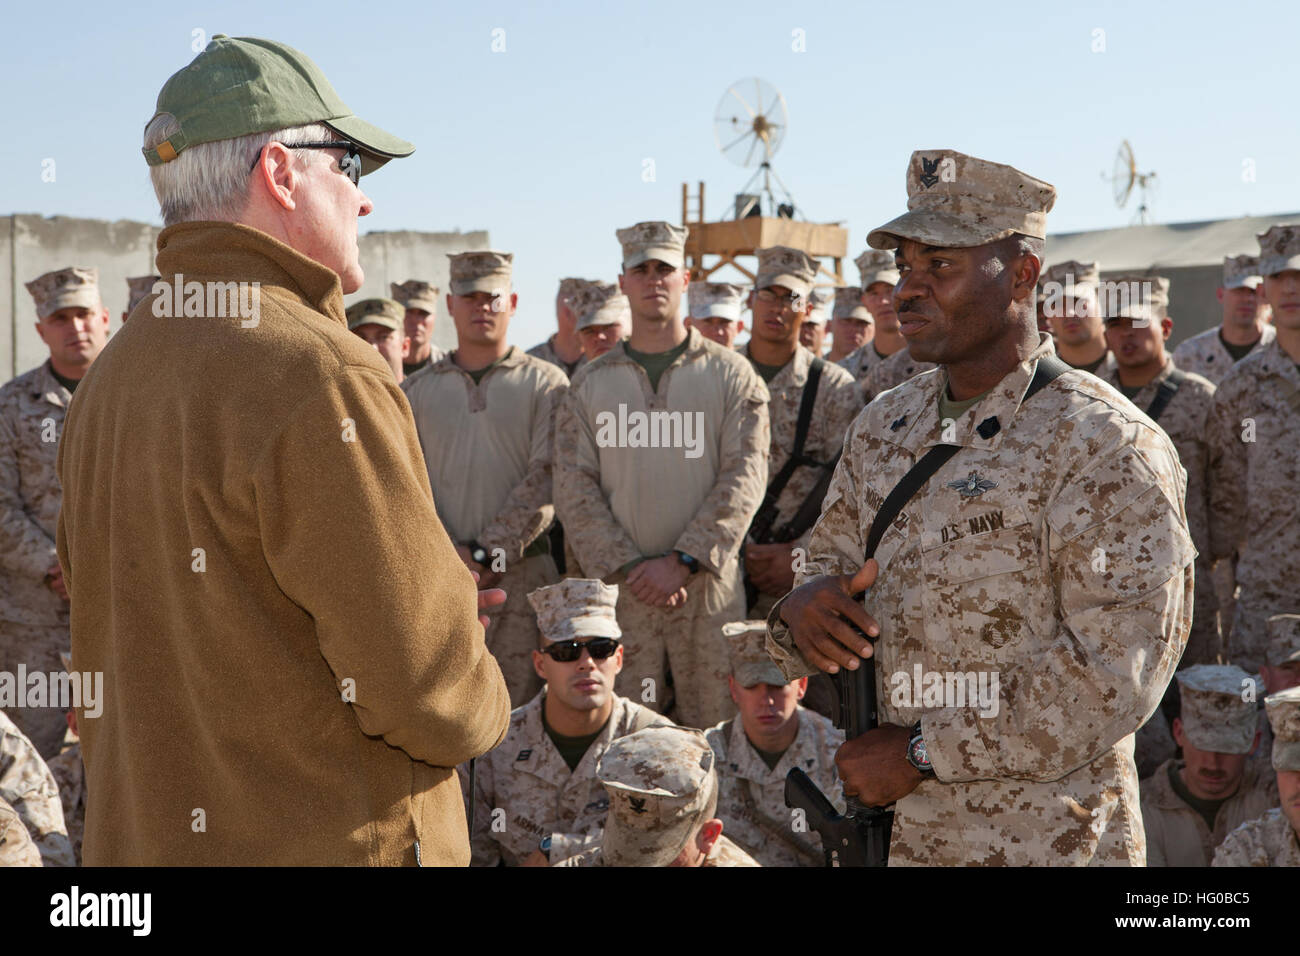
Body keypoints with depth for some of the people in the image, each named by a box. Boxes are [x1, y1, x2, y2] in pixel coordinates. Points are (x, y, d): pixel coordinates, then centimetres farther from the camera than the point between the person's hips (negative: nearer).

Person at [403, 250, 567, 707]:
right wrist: (448, 553, -10)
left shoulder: (546, 384, 5)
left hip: (521, 573, -2)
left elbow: (545, 481, -4)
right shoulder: (416, 390, 13)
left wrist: (487, 554, -12)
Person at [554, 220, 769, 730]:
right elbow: (574, 490, 2)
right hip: (618, 589, 1)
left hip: (708, 587, -1)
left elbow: (743, 479, -4)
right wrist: (629, 567, -10)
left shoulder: (731, 374, 5)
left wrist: (681, 563, -13)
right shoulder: (589, 384, 9)